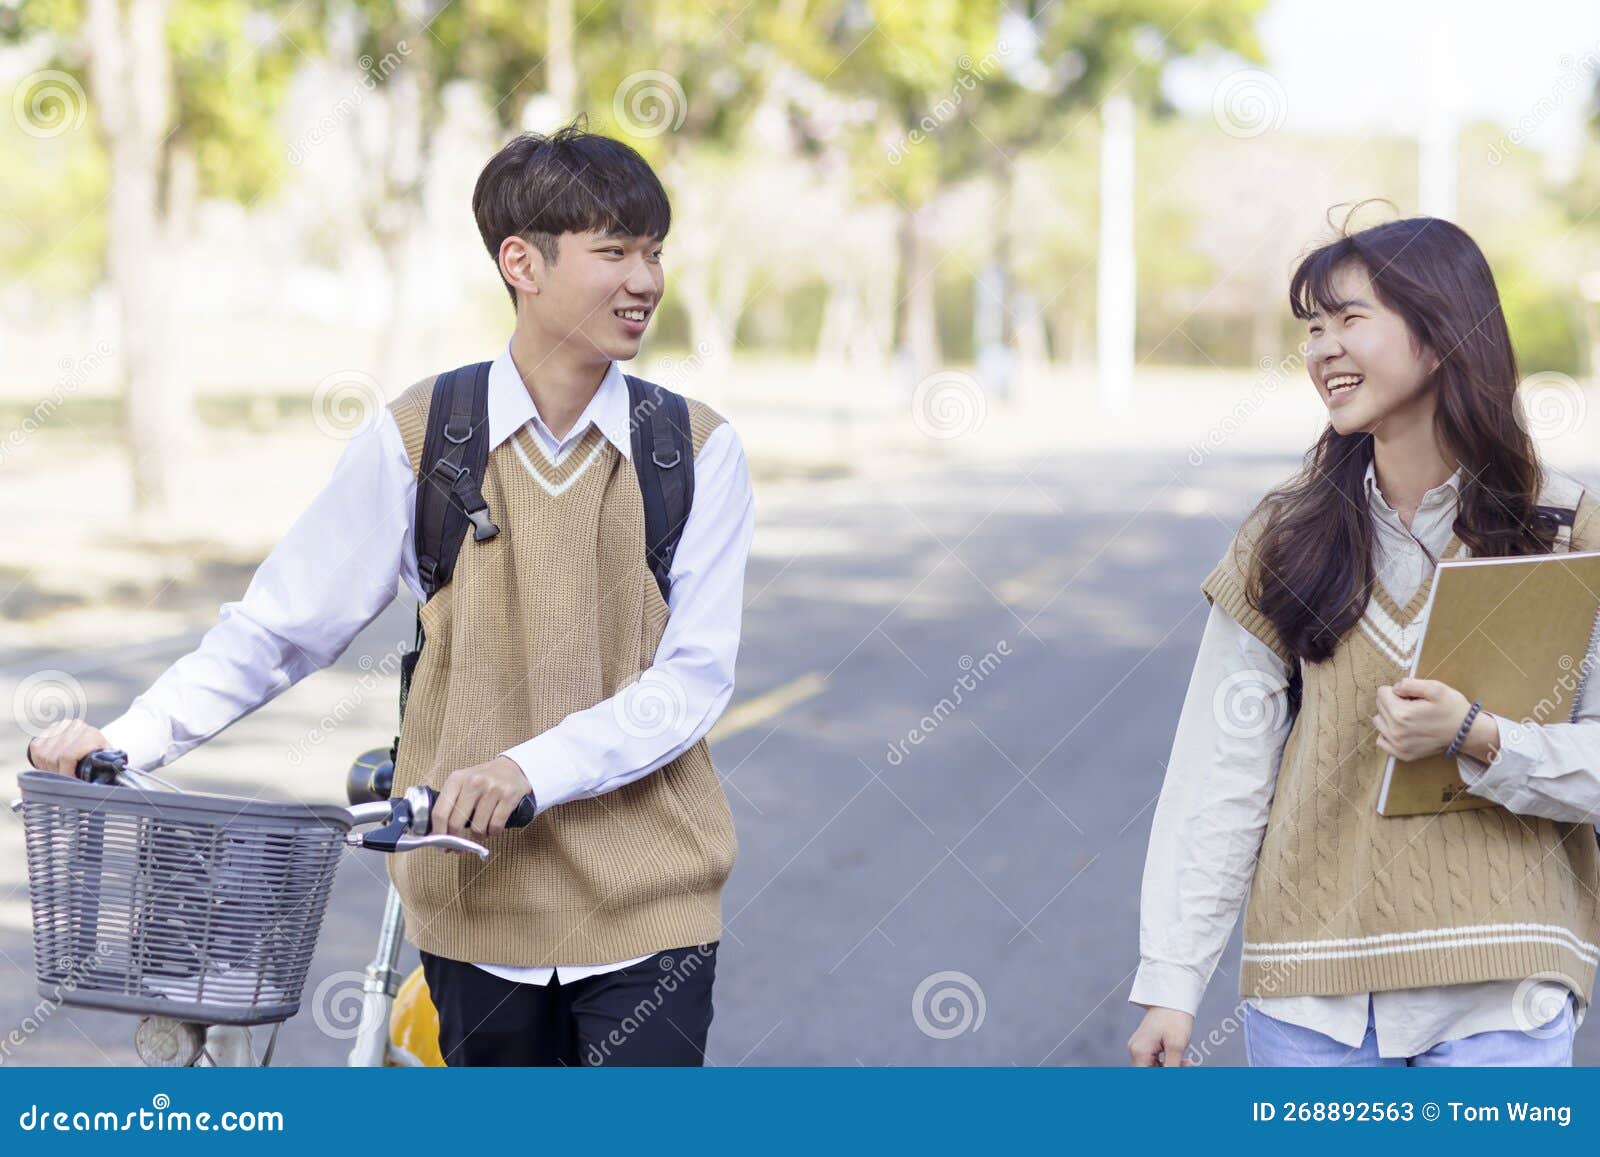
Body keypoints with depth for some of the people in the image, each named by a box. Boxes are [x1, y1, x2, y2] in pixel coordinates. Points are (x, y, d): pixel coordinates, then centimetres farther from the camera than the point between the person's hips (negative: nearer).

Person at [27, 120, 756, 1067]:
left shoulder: (697, 449, -2)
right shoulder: (420, 438, -1)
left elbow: (694, 676, -8)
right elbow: (280, 625, 3)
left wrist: (533, 768, -22)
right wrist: (126, 740, -7)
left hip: (647, 900, -1)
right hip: (478, 891, 1)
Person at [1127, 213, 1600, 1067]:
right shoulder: (1286, 540, 5)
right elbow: (1218, 772, 2)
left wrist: (1476, 739, -21)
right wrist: (1171, 979, -3)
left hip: (1501, 995, -1)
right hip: (1310, 986, 2)